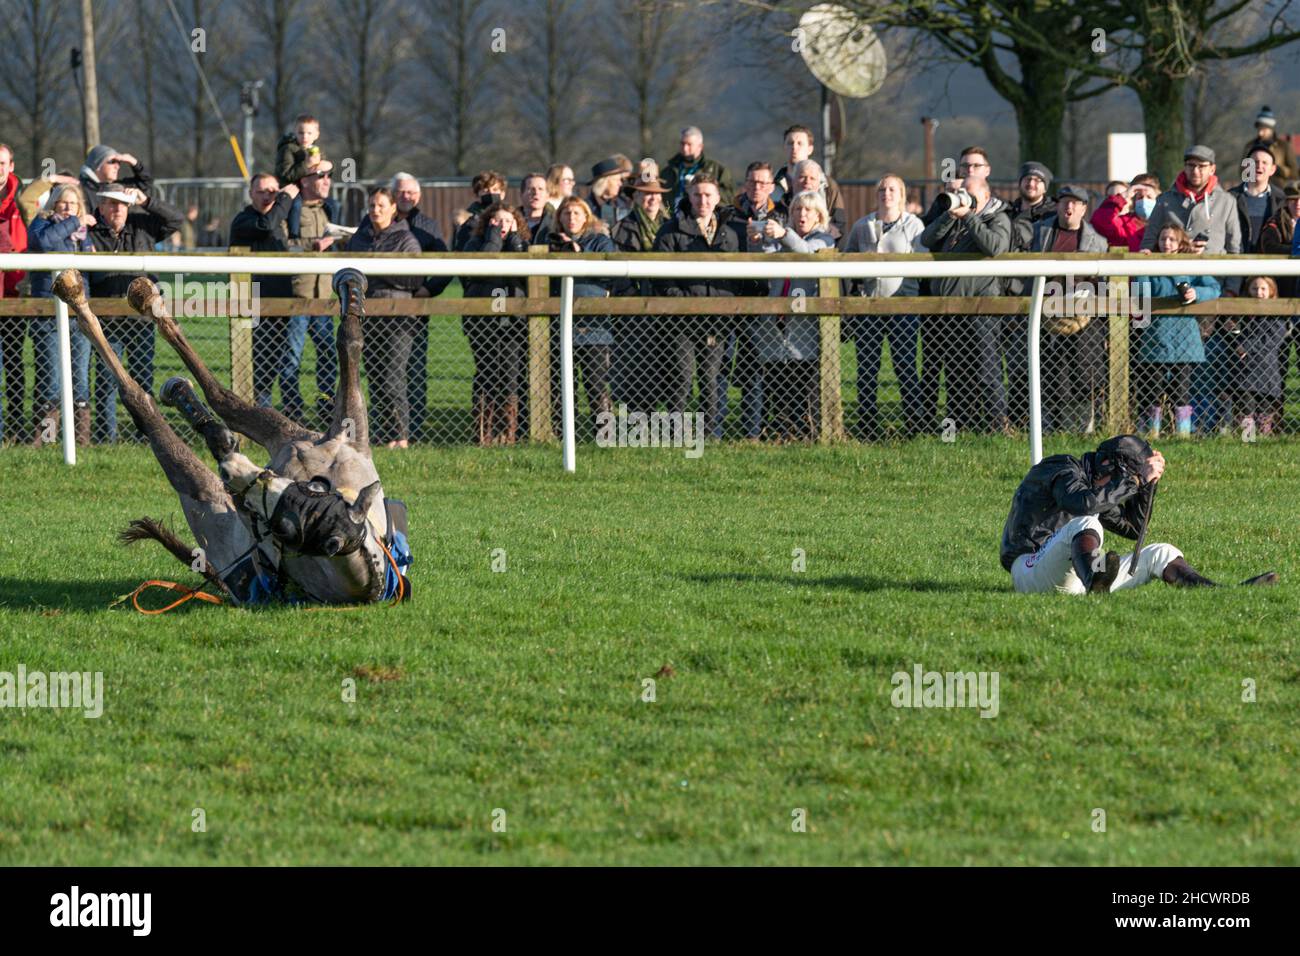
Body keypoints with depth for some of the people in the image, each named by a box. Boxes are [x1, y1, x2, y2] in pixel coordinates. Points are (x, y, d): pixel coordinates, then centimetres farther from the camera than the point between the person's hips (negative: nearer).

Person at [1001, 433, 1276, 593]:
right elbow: (1084, 504, -28)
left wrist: (1149, 482, 12)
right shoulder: (1064, 471, -7)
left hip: (1075, 571, 9)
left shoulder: (1095, 486, 21)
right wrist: (1137, 477, -22)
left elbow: (1133, 528, 24)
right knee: (1086, 525, -38)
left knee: (1161, 554, 2)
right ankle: (1094, 581, -70)